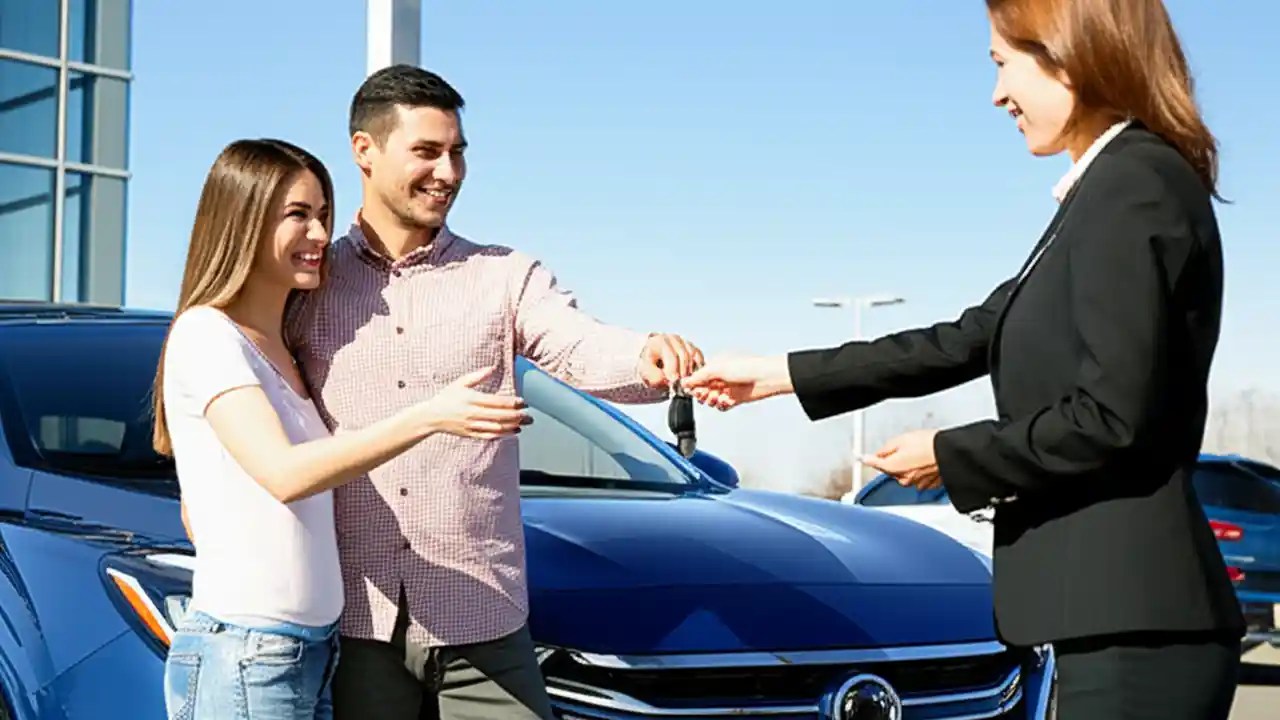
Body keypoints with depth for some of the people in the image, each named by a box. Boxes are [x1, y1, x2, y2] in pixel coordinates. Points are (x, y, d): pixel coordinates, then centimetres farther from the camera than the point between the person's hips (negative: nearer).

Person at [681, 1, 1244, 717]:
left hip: (1135, 618, -9)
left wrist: (950, 457, -6)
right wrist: (778, 376, 19)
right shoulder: (1112, 189, 16)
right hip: (1122, 610, 9)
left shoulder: (1135, 184, -13)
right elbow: (969, 341, 18)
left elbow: (1111, 418, -20)